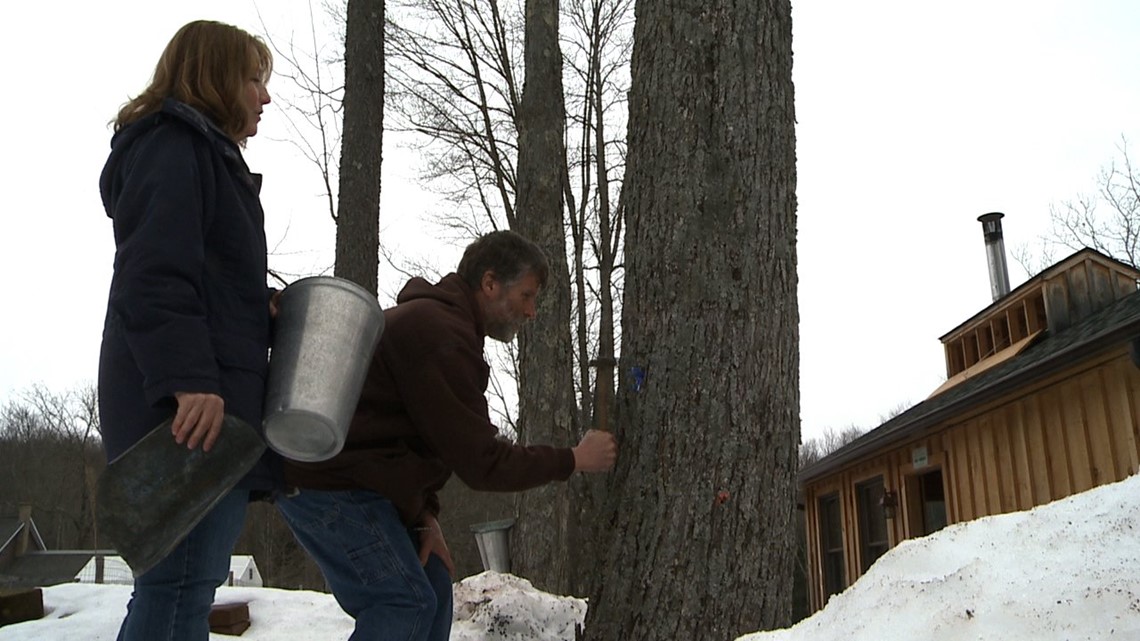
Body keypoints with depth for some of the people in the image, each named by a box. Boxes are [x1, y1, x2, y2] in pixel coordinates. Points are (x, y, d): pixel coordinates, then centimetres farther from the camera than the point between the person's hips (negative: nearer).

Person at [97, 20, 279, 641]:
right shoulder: (176, 143, -3)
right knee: (181, 590, -11)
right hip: (195, 405, -11)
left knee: (173, 588, 12)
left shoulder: (200, 151, 29)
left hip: (200, 401, 11)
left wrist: (273, 310, 15)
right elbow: (152, 276, -18)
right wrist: (188, 379, -27)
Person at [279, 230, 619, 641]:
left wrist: (426, 516, 5)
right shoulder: (442, 335, -21)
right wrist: (573, 460, -9)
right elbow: (481, 462, -20)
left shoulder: (431, 319, 13)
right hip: (331, 485, -11)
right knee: (406, 602, -13)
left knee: (431, 589, 11)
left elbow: (419, 437, 17)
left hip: (343, 477, 11)